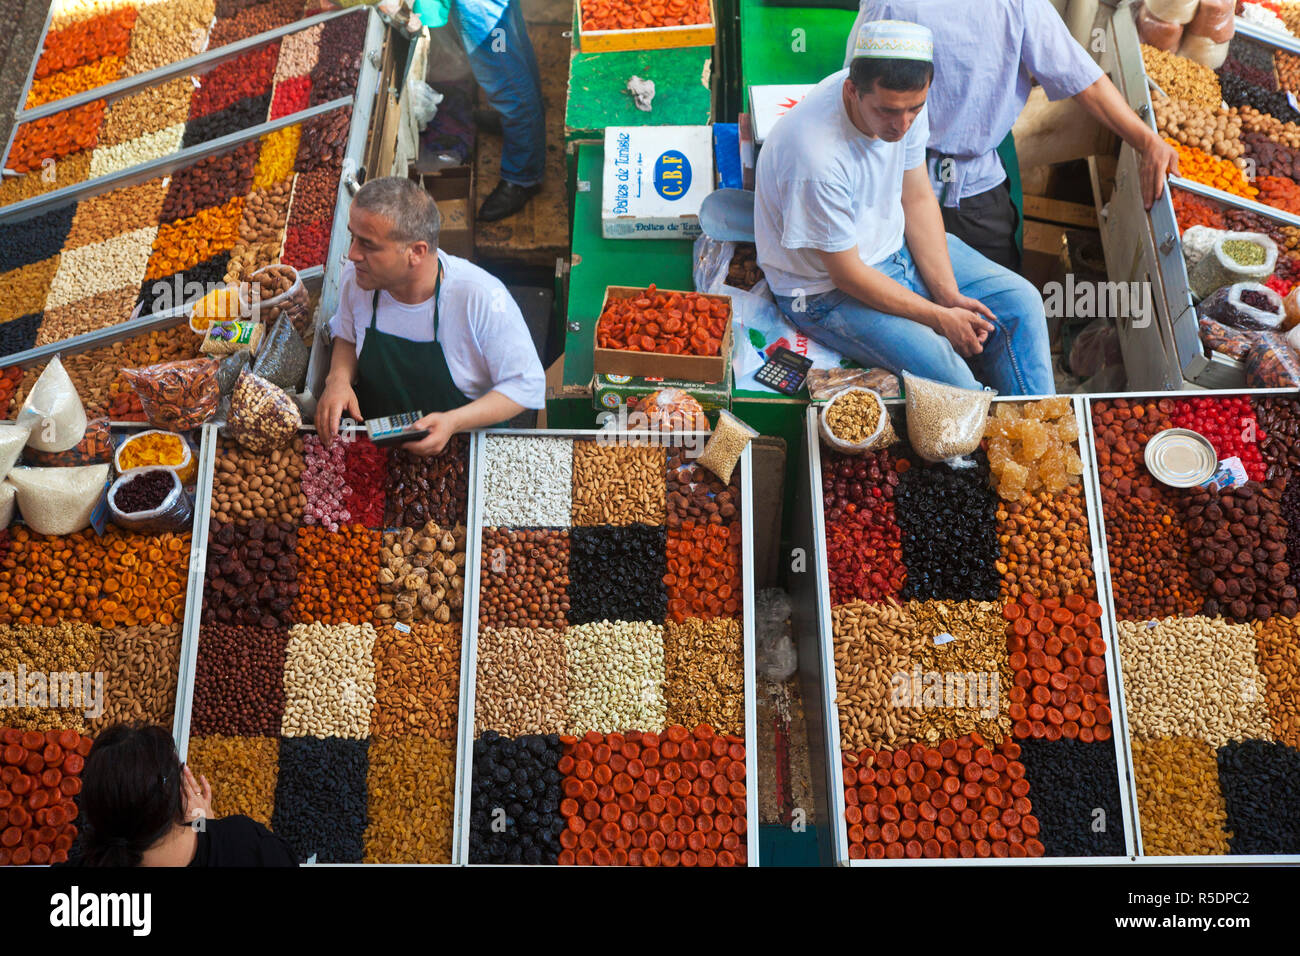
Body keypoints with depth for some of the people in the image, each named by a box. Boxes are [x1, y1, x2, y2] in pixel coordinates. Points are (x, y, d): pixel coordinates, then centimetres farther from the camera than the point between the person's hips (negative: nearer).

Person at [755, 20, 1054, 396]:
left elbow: (917, 199, -1)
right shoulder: (816, 156, -33)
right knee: (945, 368, -25)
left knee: (1020, 302, 2)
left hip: (897, 244, 8)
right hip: (827, 288, -7)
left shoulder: (904, 100, -12)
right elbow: (847, 274, -24)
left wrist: (949, 294, -10)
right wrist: (940, 317, -18)